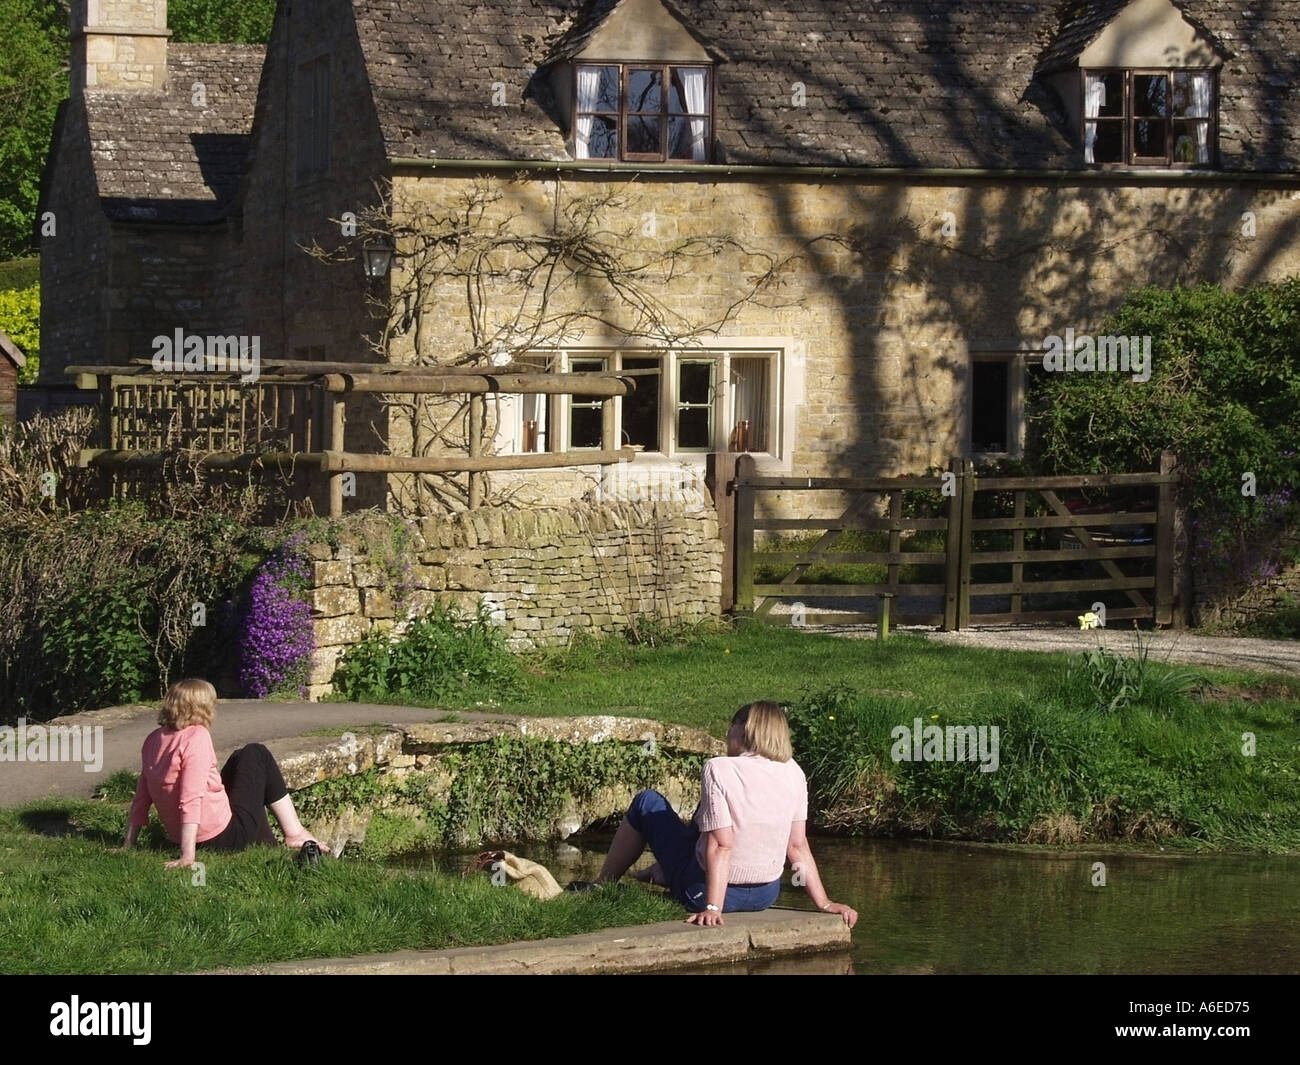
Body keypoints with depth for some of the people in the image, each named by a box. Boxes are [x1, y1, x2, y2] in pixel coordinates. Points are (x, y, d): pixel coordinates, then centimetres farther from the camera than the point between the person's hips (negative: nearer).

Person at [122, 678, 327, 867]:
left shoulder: (153, 740, 3)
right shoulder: (197, 737, -19)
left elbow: (141, 797, 7)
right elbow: (191, 798, -27)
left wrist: (129, 844, 13)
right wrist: (188, 856, -30)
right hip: (226, 838, -8)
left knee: (240, 759, 26)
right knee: (256, 754, 9)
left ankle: (267, 843, 30)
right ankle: (294, 833, 11)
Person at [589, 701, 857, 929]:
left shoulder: (719, 770, -20)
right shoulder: (792, 773, -6)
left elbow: (721, 846, -26)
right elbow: (798, 845, -6)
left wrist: (712, 909, -27)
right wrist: (825, 903, -1)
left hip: (703, 892, -5)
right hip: (766, 895, 5)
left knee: (646, 803, 17)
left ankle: (602, 886, 32)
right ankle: (661, 872, 46)